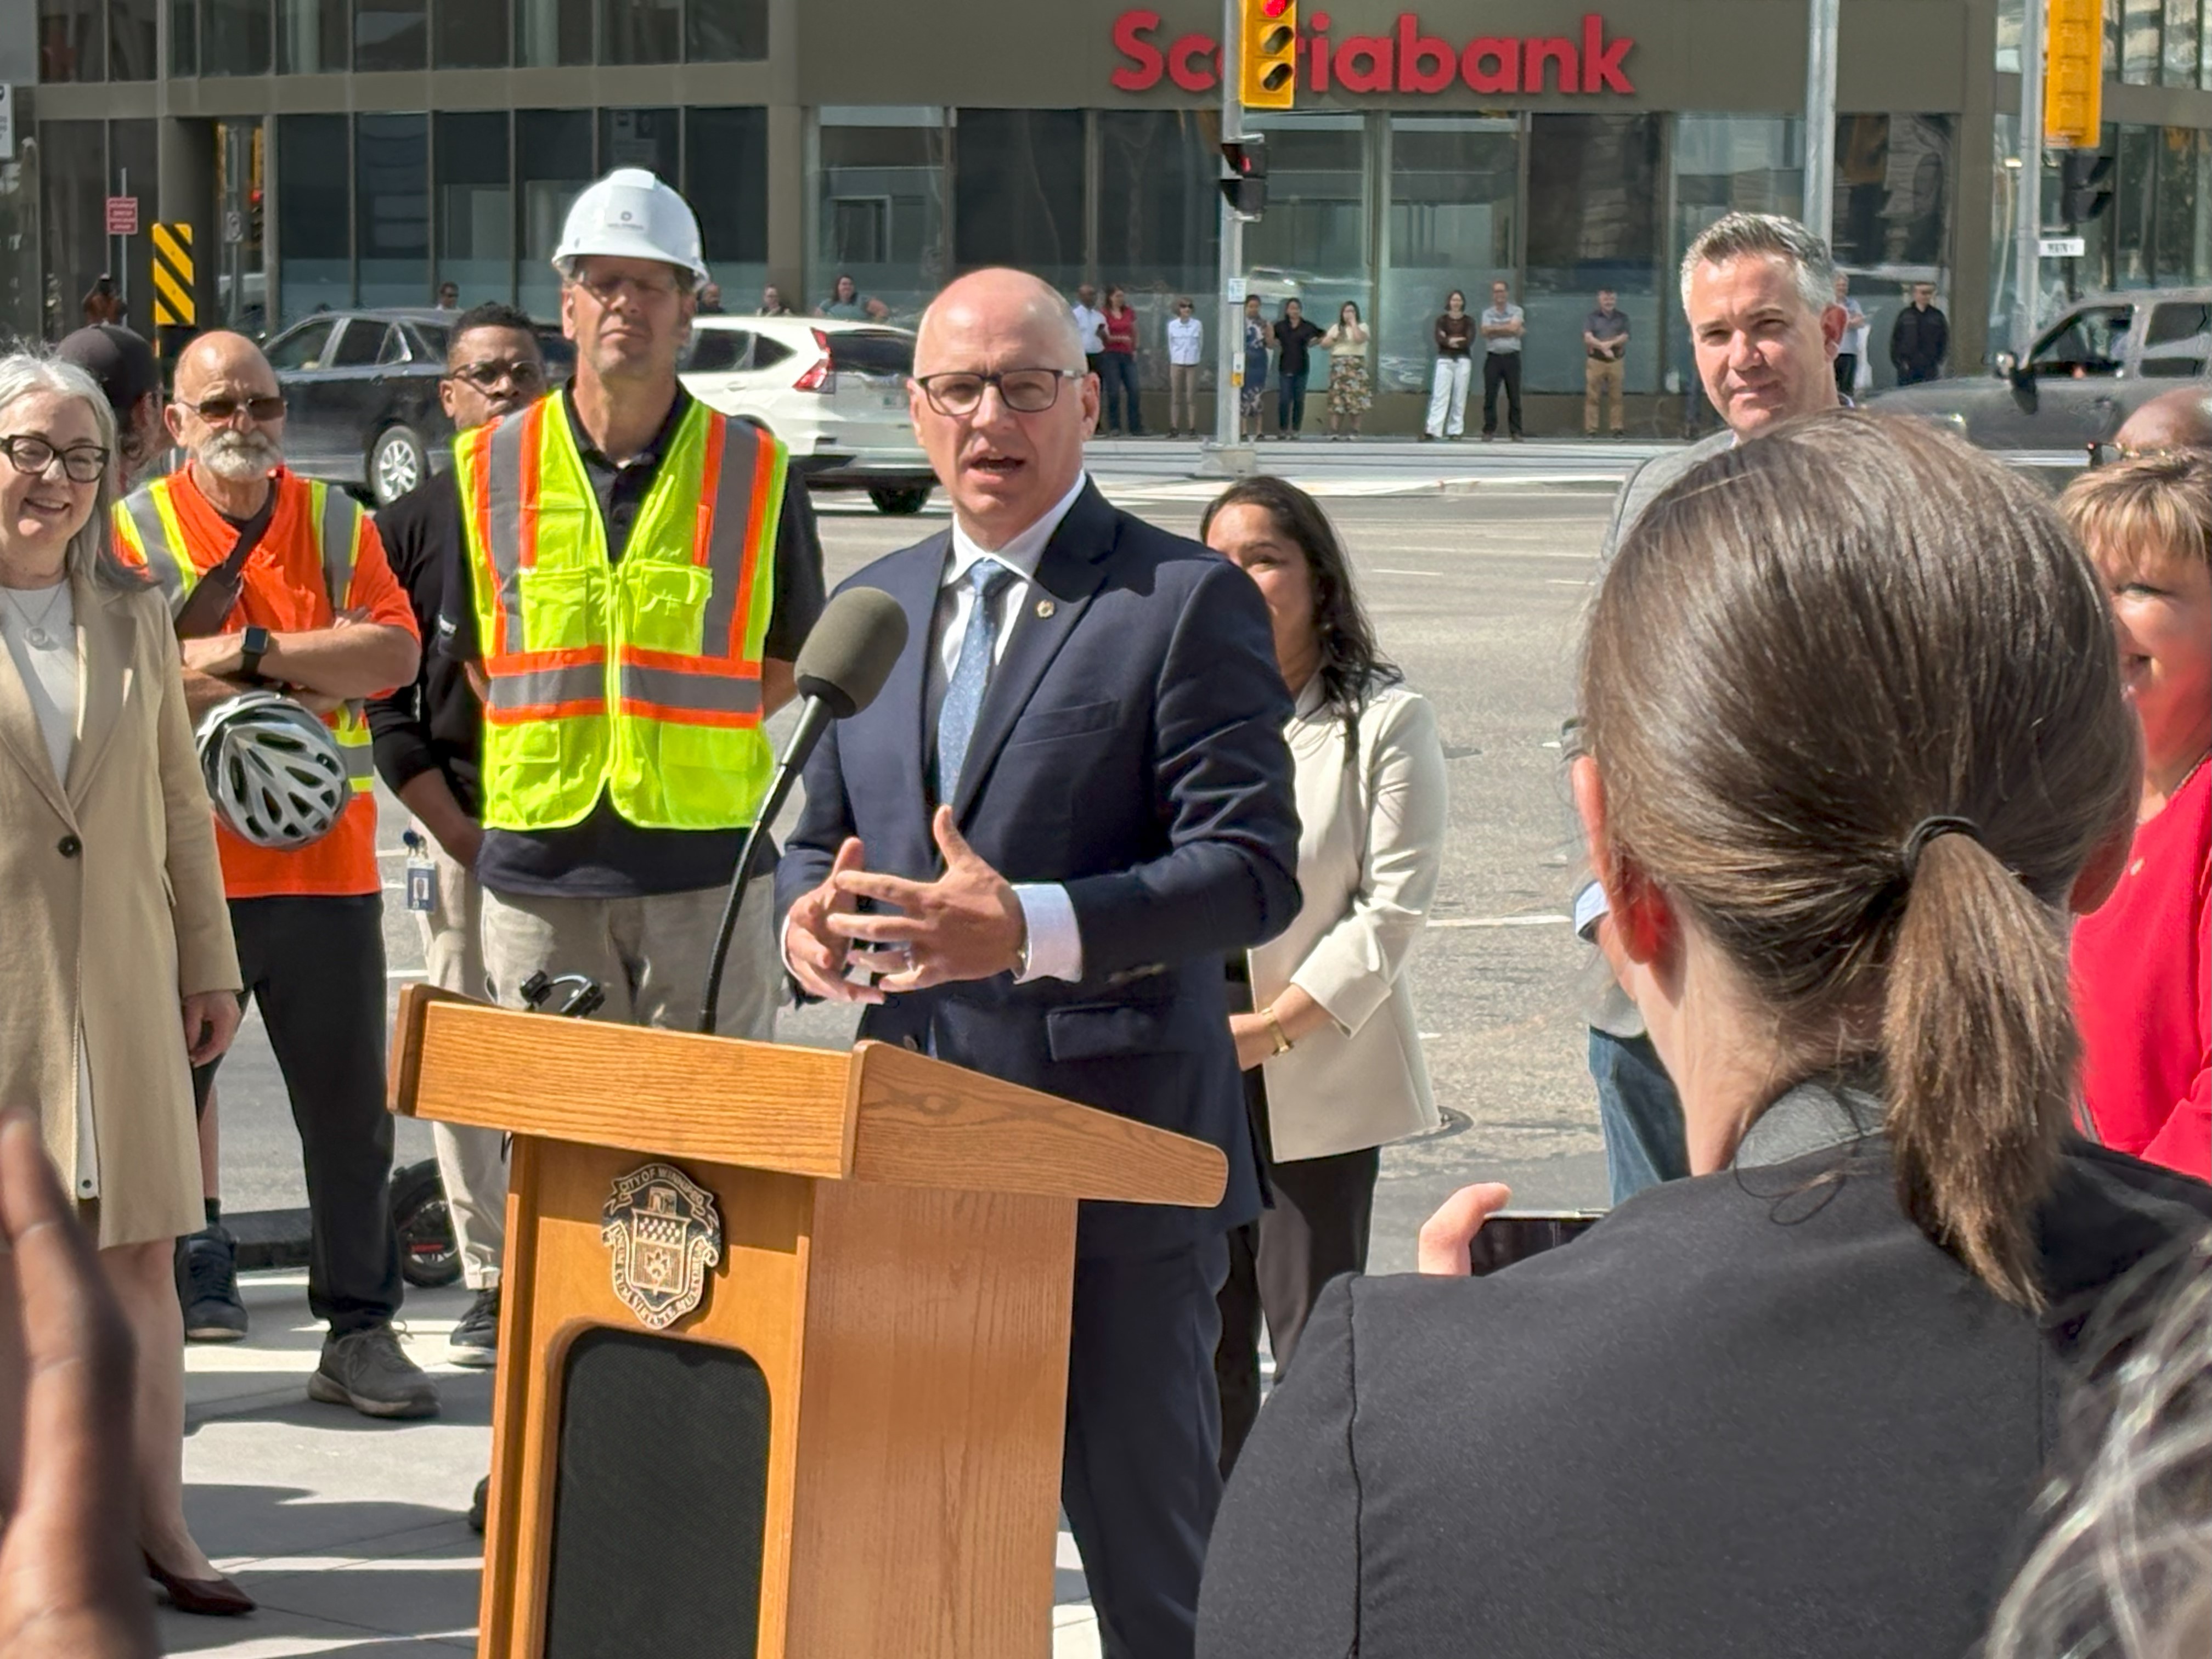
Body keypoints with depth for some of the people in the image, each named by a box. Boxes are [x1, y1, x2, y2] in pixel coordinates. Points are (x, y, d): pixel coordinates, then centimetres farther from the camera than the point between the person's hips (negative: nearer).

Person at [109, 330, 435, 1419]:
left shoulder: (337, 523, 10)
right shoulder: (136, 530, 1)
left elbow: (396, 653, -5)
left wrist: (252, 651, -14)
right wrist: (319, 671, -14)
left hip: (326, 869, 2)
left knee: (349, 1110, 6)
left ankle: (359, 1331, 15)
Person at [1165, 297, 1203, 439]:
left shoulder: (1197, 325, 1)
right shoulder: (1172, 325, 2)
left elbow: (1201, 344, 9)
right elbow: (1170, 344, 11)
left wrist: (1196, 358, 10)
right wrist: (1174, 358, 10)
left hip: (1192, 364, -1)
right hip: (1176, 364, 1)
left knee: (1191, 397, -2)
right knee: (1175, 398, 1)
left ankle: (1192, 428, 0)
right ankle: (1174, 428, 3)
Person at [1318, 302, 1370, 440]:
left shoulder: (1362, 326, 5)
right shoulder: (1335, 328, 17)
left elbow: (1359, 339, -17)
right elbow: (1324, 345, 13)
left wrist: (1353, 322, -9)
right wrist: (1334, 339, -4)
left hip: (1356, 367, -3)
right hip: (1338, 366, 3)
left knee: (1356, 399, -8)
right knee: (1337, 399, -4)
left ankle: (1354, 432, -4)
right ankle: (1334, 431, -7)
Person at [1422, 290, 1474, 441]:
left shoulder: (1468, 321, 8)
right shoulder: (1442, 320, 8)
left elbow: (1470, 341, -6)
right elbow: (1439, 339, -7)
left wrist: (1449, 340, -9)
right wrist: (1456, 341, -18)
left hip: (1463, 360, 1)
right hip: (1445, 360, -1)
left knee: (1460, 397, 0)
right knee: (1440, 396, -10)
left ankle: (1455, 431, 4)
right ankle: (1433, 430, -17)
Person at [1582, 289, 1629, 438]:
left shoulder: (1622, 317, 11)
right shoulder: (1591, 318, 6)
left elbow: (1624, 337, 1)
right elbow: (1588, 338, -6)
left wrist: (1611, 343, -17)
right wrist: (1603, 347, -20)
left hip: (1616, 361, 1)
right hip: (1595, 361, -1)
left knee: (1617, 396, -2)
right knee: (1592, 397, -4)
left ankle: (1618, 428, 1)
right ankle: (1590, 430, -2)